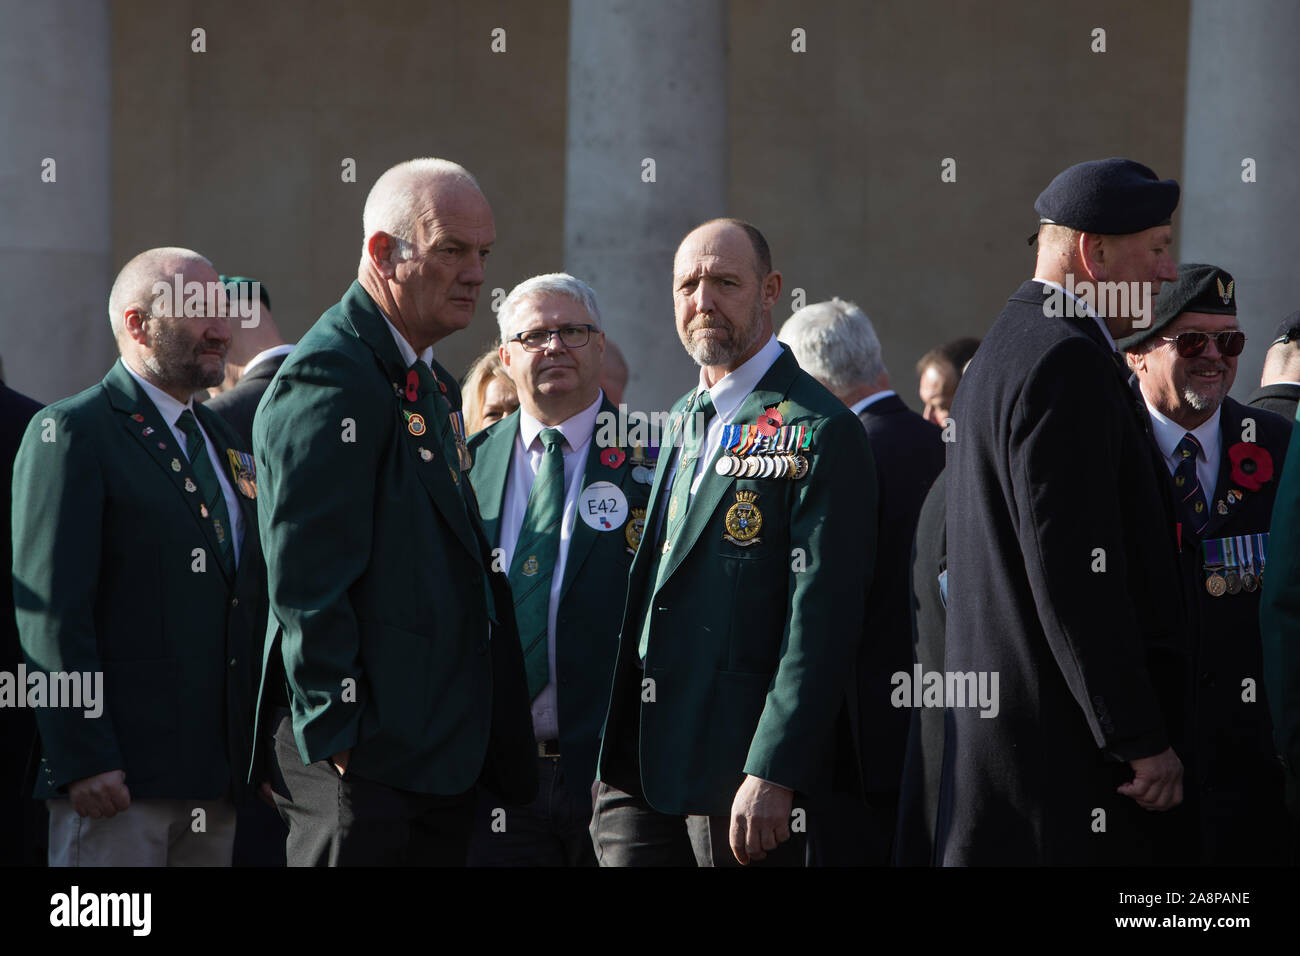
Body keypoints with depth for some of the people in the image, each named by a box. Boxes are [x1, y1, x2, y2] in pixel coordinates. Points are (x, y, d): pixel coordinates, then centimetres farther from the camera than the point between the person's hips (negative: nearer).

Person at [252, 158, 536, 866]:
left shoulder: (434, 387, 20)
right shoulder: (329, 376, -12)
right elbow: (306, 580, -18)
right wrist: (337, 739, -20)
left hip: (440, 755, 10)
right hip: (364, 757, -10)